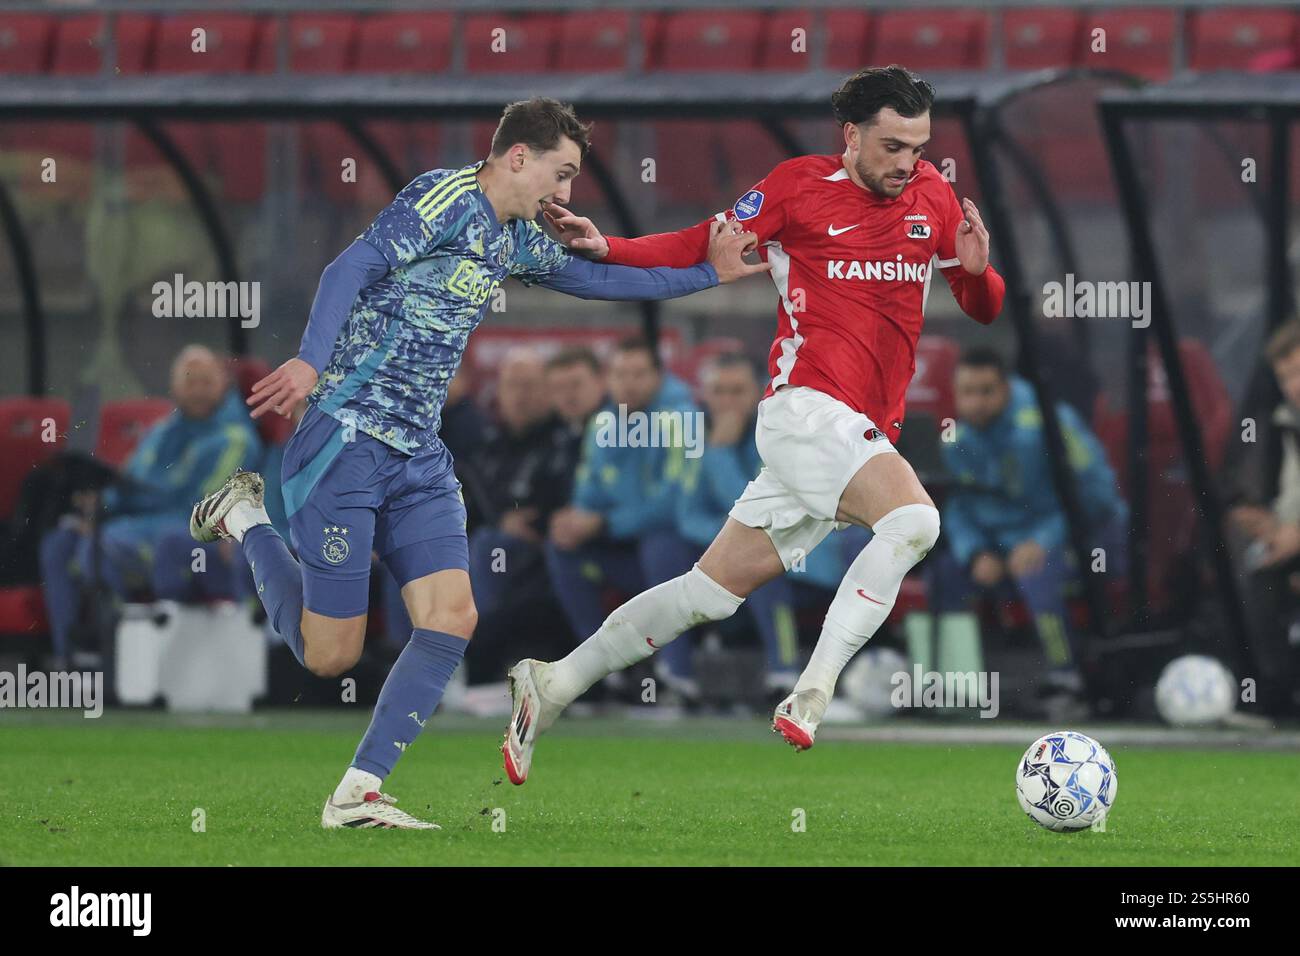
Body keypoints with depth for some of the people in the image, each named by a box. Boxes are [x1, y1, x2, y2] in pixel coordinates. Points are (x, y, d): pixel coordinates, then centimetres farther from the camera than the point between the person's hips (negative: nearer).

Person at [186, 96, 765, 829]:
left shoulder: (519, 241, 15)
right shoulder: (448, 198, -12)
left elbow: (599, 278, 31)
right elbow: (352, 268, -23)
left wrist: (710, 274, 28)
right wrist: (311, 361, -37)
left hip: (418, 458, 9)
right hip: (347, 440, -9)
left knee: (452, 616, -9)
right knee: (329, 655, -3)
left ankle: (359, 793, -5)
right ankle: (247, 520, 22)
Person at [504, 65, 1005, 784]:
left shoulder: (932, 196, 13)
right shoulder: (798, 186, -1)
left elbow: (982, 308, 18)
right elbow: (705, 249, 7)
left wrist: (977, 271, -6)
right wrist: (607, 248, -7)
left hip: (865, 435, 6)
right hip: (808, 403, -6)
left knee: (712, 592, 7)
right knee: (913, 519, -30)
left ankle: (552, 686, 16)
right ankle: (812, 694, -30)